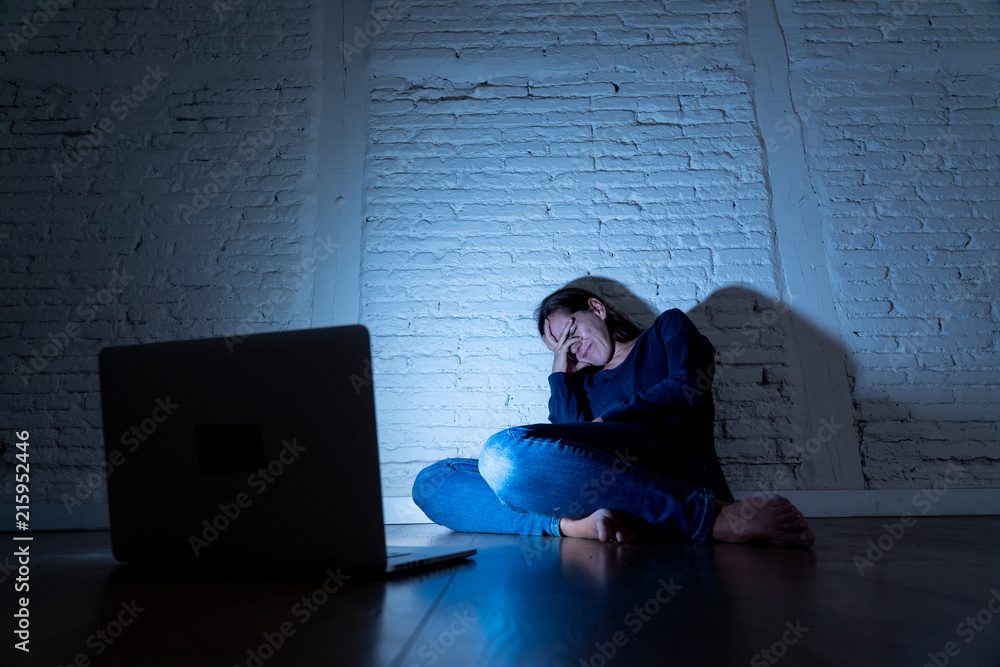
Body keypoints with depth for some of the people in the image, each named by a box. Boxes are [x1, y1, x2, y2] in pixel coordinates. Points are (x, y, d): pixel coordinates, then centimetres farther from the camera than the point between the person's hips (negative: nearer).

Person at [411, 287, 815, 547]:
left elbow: (690, 387, 4)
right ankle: (575, 523, -31)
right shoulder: (584, 382, 33)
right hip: (602, 472, 6)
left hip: (668, 453, -5)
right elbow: (571, 442, 12)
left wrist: (606, 421, -2)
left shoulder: (668, 327, 25)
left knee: (506, 453, -36)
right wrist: (561, 374, 23)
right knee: (431, 482, -9)